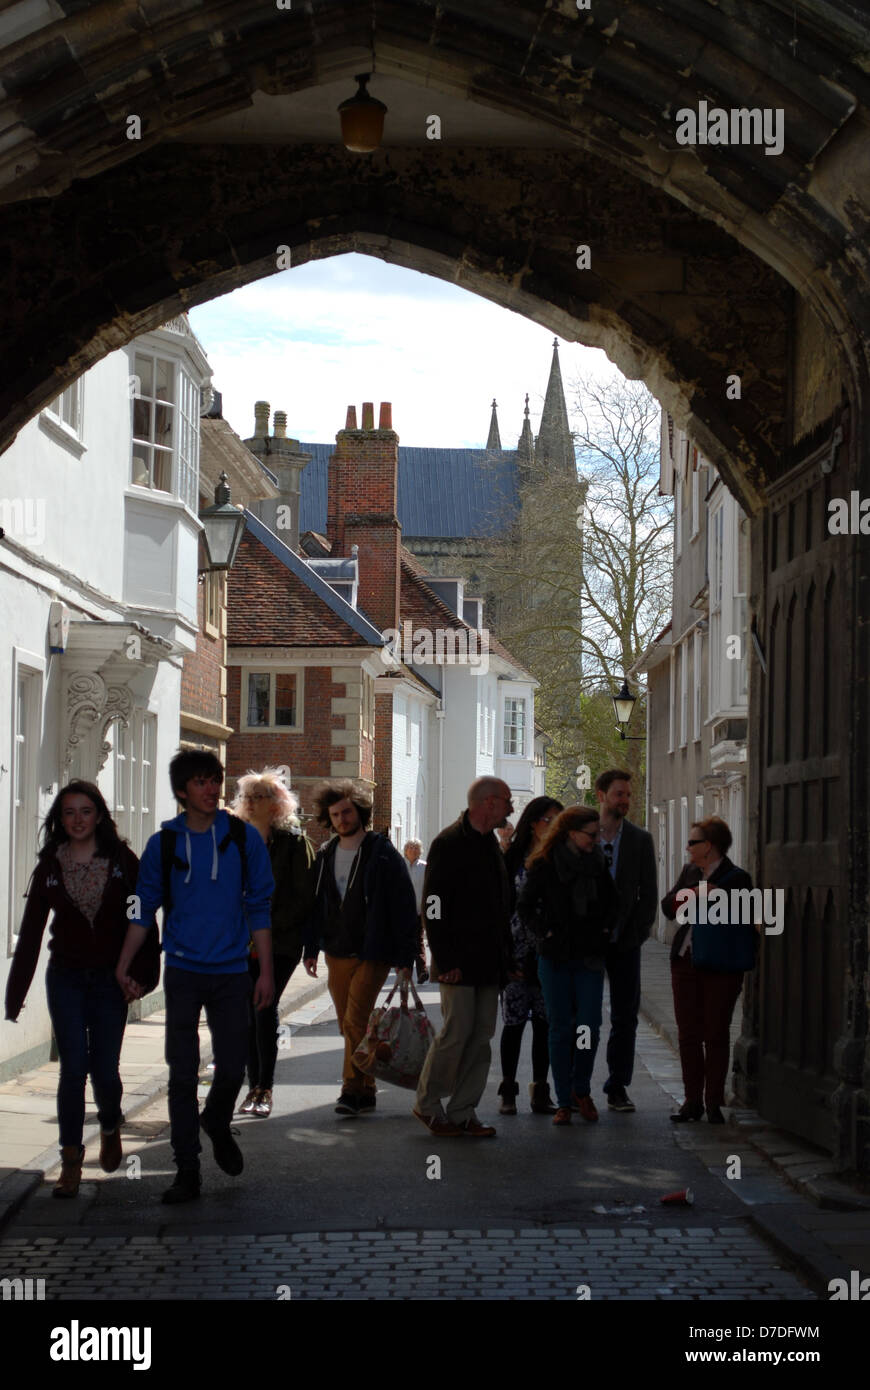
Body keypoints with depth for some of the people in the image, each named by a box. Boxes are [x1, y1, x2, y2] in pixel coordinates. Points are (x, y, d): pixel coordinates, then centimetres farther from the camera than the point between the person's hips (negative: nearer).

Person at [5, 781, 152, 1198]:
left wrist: (143, 974, -8)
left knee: (105, 1070, -1)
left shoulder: (123, 862, -2)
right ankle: (71, 1160, 5)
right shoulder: (50, 866, 3)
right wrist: (15, 992, 2)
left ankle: (110, 1128, 31)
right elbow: (30, 932, 4)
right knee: (74, 1068, -7)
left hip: (110, 978, -1)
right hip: (66, 979, 1)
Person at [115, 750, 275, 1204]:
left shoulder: (243, 838, 1)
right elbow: (144, 910, 7)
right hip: (183, 971, 0)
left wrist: (266, 971, 0)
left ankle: (217, 1124, 34)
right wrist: (122, 967, 1)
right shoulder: (164, 843, 2)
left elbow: (259, 907, 3)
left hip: (231, 973, 0)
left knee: (232, 1068, 1)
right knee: (182, 1074, 0)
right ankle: (187, 1172, 7)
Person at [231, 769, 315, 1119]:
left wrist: (270, 926, -14)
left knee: (265, 1007, -11)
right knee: (250, 1011, 3)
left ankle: (264, 1087, -3)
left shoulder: (294, 842, -3)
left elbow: (304, 897, -6)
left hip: (280, 942, -4)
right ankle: (255, 1085, 12)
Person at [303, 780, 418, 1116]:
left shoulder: (383, 854, -7)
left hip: (372, 955, -6)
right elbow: (315, 904, 18)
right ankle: (365, 1091, 18)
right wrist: (311, 948, 11)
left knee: (355, 1021, -15)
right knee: (349, 1026, 9)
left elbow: (404, 907, -7)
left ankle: (353, 1088, -10)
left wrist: (405, 957, -11)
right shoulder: (325, 856, 10)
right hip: (337, 954, 6)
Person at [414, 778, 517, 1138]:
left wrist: (507, 958, 16)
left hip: (489, 963, 8)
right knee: (457, 1032, -7)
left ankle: (461, 1112, 10)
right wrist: (445, 960, -18)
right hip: (460, 962, -8)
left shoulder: (491, 844, 16)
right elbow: (434, 907, -14)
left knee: (481, 1036, 5)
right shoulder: (448, 844, -10)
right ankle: (427, 1105, 8)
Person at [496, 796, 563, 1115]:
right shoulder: (512, 858, -1)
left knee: (545, 1022, 4)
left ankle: (540, 1091, 12)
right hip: (518, 953, -2)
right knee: (514, 1021, 1)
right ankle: (508, 1091, 10)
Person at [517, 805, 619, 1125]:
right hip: (555, 958, -2)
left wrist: (605, 930, 9)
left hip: (590, 957, 2)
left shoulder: (597, 863, 6)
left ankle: (581, 1089, 17)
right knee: (560, 1029, 1)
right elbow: (525, 906, 1)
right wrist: (545, 933, -6)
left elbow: (612, 902, 21)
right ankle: (563, 1101, 8)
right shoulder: (545, 864, -5)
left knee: (589, 1026, -4)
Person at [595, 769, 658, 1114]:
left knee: (625, 1017, 3)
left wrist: (637, 933, -5)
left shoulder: (641, 840, 6)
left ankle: (617, 1088, 11)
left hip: (624, 940, 1)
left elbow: (648, 892, 5)